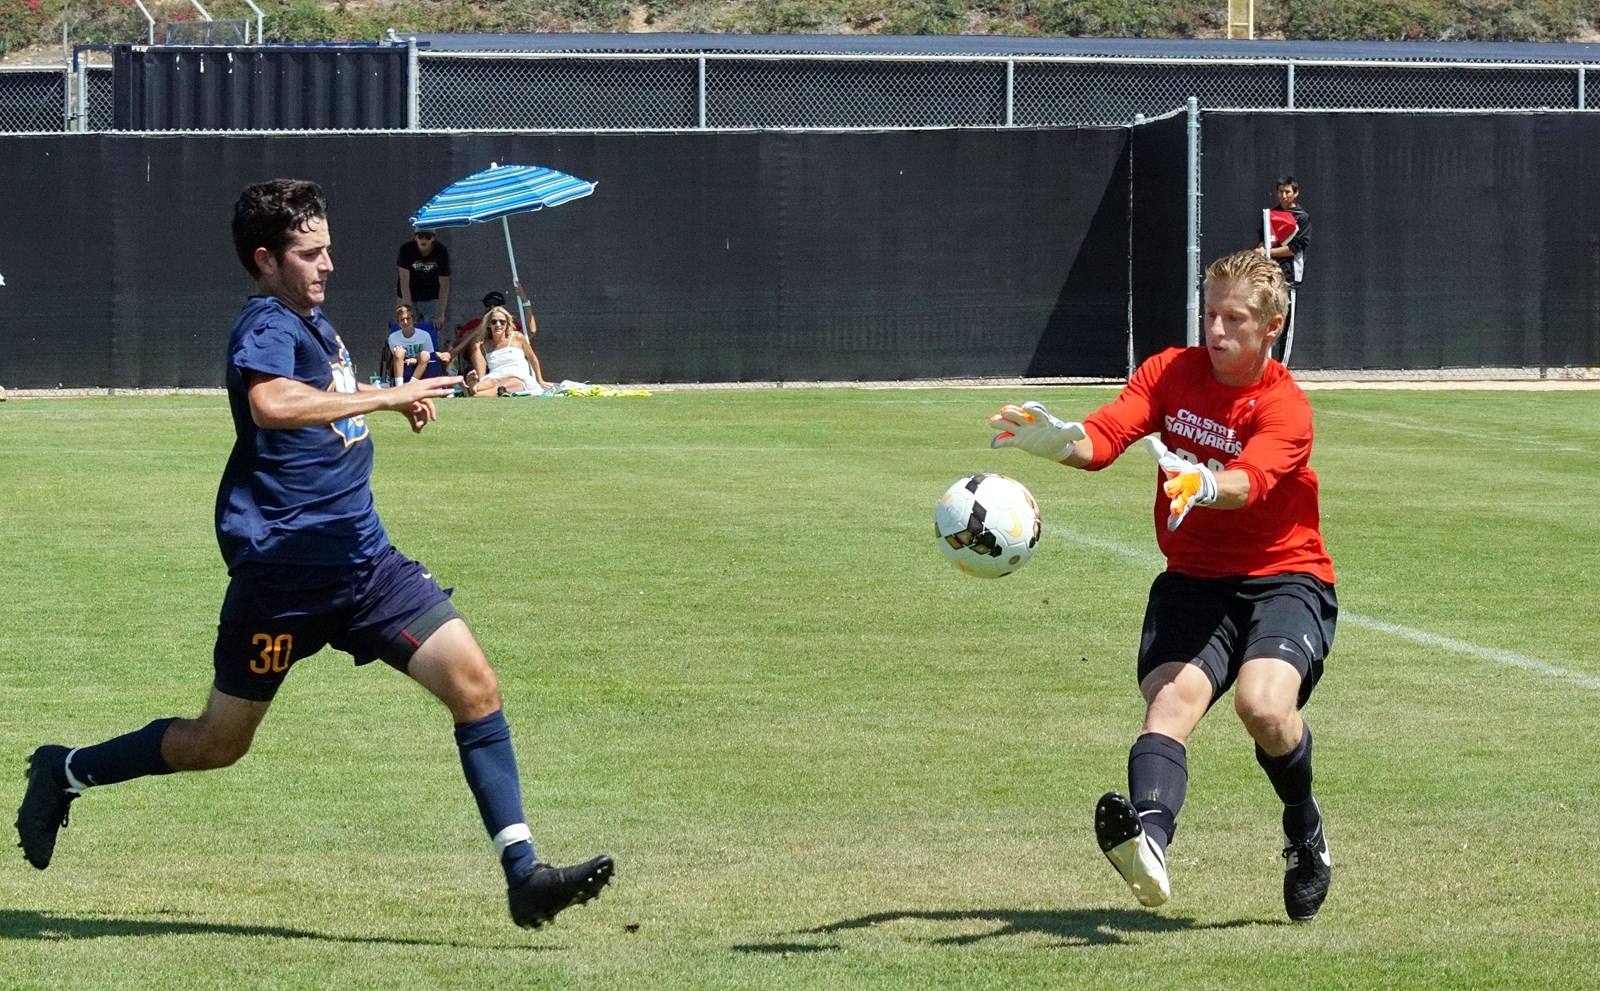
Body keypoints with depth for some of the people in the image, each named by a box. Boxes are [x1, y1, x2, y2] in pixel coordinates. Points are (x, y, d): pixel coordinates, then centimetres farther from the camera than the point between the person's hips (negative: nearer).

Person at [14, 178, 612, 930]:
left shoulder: (314, 323, 13)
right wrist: (386, 396, -35)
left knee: (474, 684, -9)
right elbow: (270, 404, -39)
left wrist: (397, 400, 21)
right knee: (218, 744, 7)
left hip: (362, 558, 8)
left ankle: (523, 874, -9)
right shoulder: (266, 325, -15)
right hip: (282, 567, -7)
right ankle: (66, 772, 30)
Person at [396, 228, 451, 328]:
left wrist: (441, 314, -23)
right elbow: (404, 282, -24)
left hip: (431, 297, 0)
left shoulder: (441, 251, -18)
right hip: (409, 296, 0)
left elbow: (444, 285, -18)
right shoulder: (406, 249, -21)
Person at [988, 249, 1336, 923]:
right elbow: (1104, 437, -13)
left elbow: (1250, 482, -31)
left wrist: (1204, 485, -54)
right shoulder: (1170, 373, 3)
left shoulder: (1284, 407, -10)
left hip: (1283, 579, -3)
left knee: (1264, 704, -29)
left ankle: (1304, 830, 1)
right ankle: (1148, 840, -53)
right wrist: (1060, 441, -36)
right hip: (1193, 581, 3)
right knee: (1171, 697, -26)